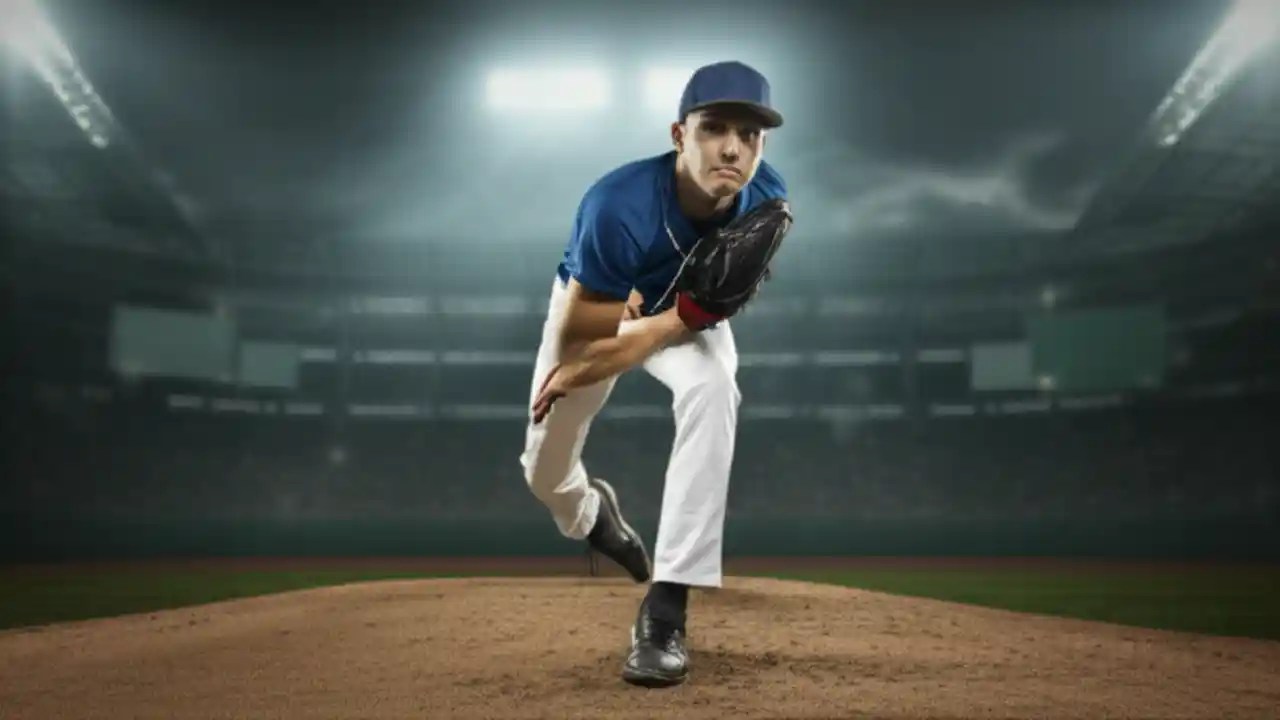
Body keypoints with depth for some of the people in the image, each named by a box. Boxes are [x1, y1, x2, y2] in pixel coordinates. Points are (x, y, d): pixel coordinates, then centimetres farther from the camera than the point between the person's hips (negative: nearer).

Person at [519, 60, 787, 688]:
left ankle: (665, 610, -28)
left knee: (712, 386, -33)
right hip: (590, 308, -1)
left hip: (687, 310, 1)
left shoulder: (767, 202, -29)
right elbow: (574, 329, -30)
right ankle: (592, 513, 51)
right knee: (544, 472, 8)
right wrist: (682, 313, -40)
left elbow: (704, 313, -24)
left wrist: (588, 368, -30)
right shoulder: (618, 206, -39)